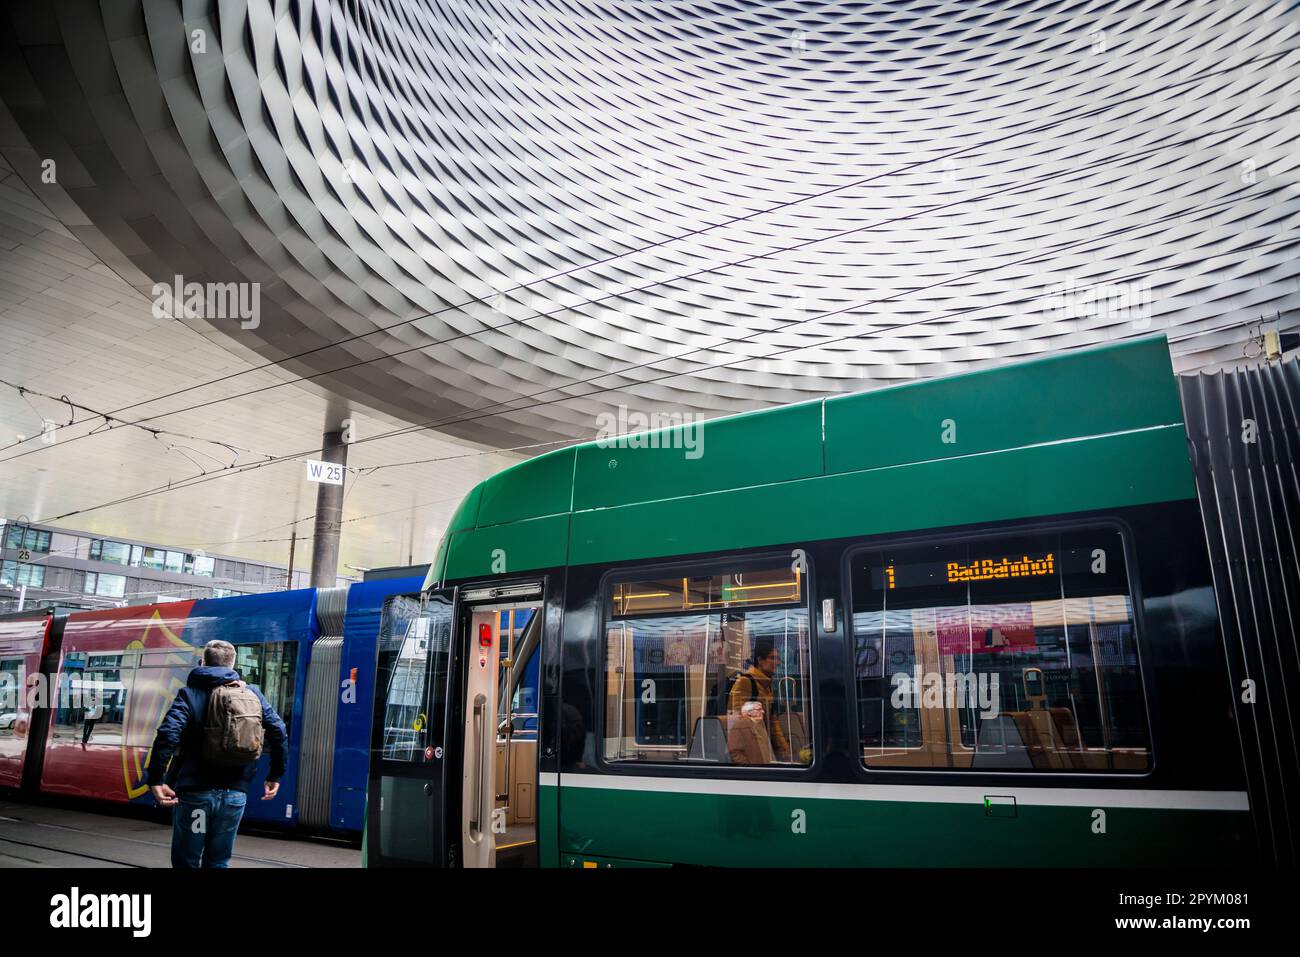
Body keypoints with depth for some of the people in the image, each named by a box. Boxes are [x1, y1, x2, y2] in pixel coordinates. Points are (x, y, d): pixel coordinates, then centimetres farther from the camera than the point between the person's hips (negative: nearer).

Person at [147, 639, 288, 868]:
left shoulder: (190, 693, -1)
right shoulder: (252, 694, 8)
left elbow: (167, 735, -17)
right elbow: (279, 733, 4)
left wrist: (156, 780, -14)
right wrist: (275, 776, 12)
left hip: (194, 791, -2)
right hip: (235, 793, 3)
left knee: (186, 861, 11)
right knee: (218, 862, 14)